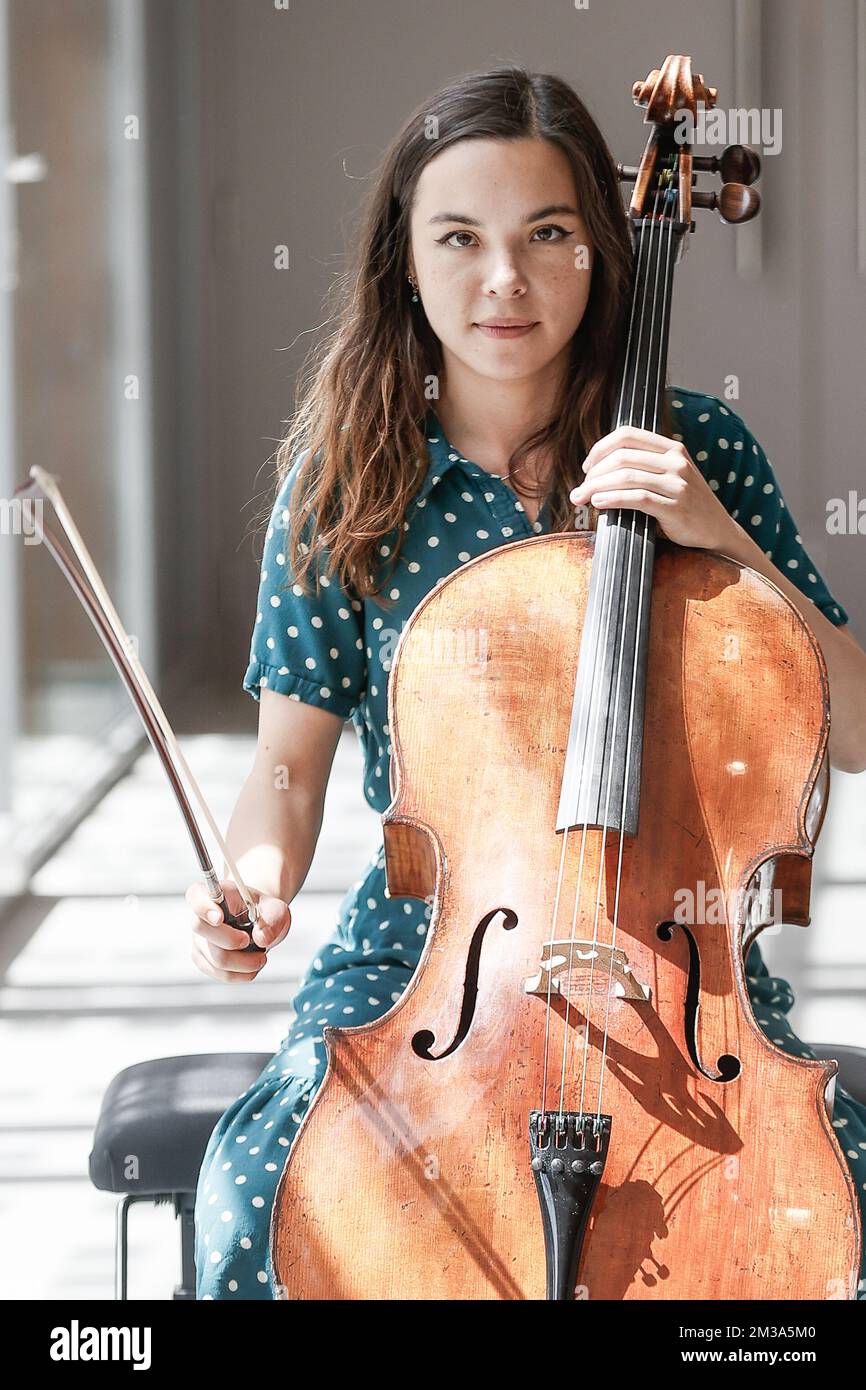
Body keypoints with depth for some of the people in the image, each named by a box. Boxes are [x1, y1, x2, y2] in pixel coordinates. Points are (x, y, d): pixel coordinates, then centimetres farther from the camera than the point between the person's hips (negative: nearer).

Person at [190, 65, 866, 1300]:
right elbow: (290, 766, 5)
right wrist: (258, 880, -17)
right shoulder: (346, 483, -1)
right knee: (261, 1195, -26)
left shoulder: (700, 449, -1)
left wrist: (721, 538, -15)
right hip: (423, 936, 0)